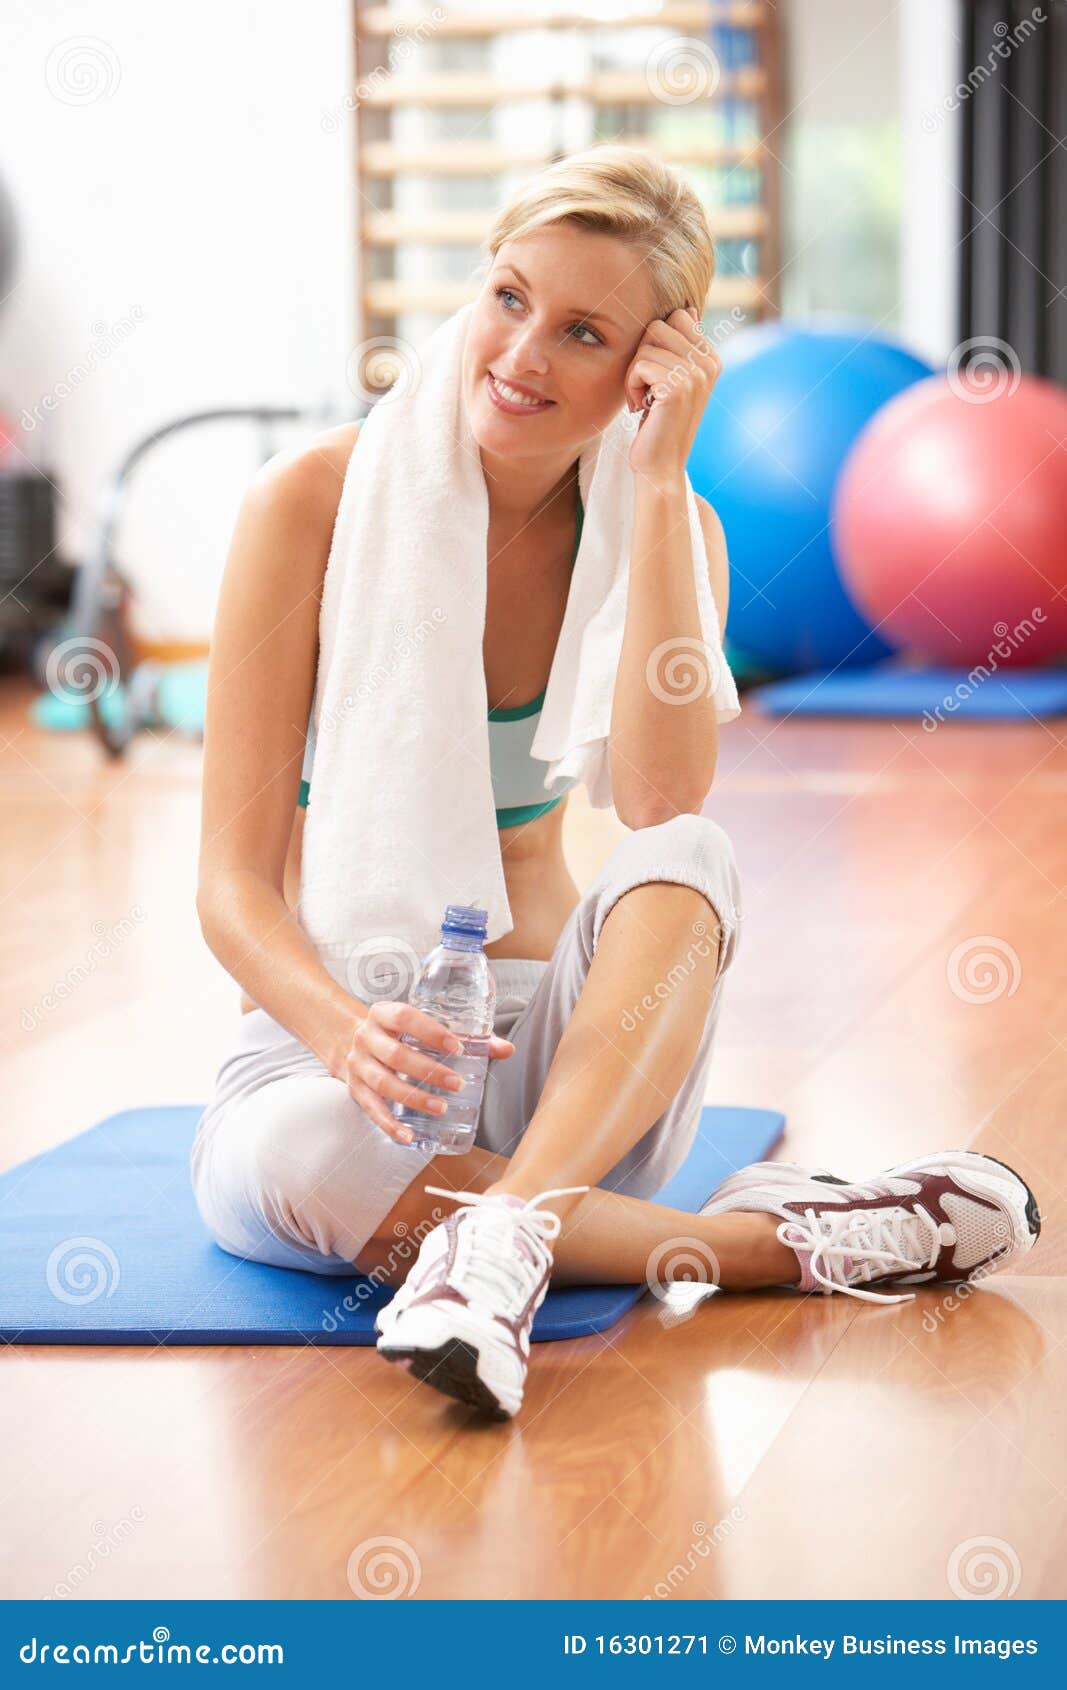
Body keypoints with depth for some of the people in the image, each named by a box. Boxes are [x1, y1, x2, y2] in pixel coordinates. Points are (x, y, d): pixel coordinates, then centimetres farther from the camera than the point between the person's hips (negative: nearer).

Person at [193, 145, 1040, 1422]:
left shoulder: (663, 530, 1)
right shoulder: (319, 502, -9)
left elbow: (665, 813, -19)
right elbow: (234, 882, -12)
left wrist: (657, 486, -19)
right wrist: (348, 1030, -34)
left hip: (557, 1048, 2)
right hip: (319, 1044, -2)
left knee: (693, 860, -29)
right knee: (292, 1158, -38)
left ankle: (502, 1230, -45)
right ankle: (783, 1238, -28)